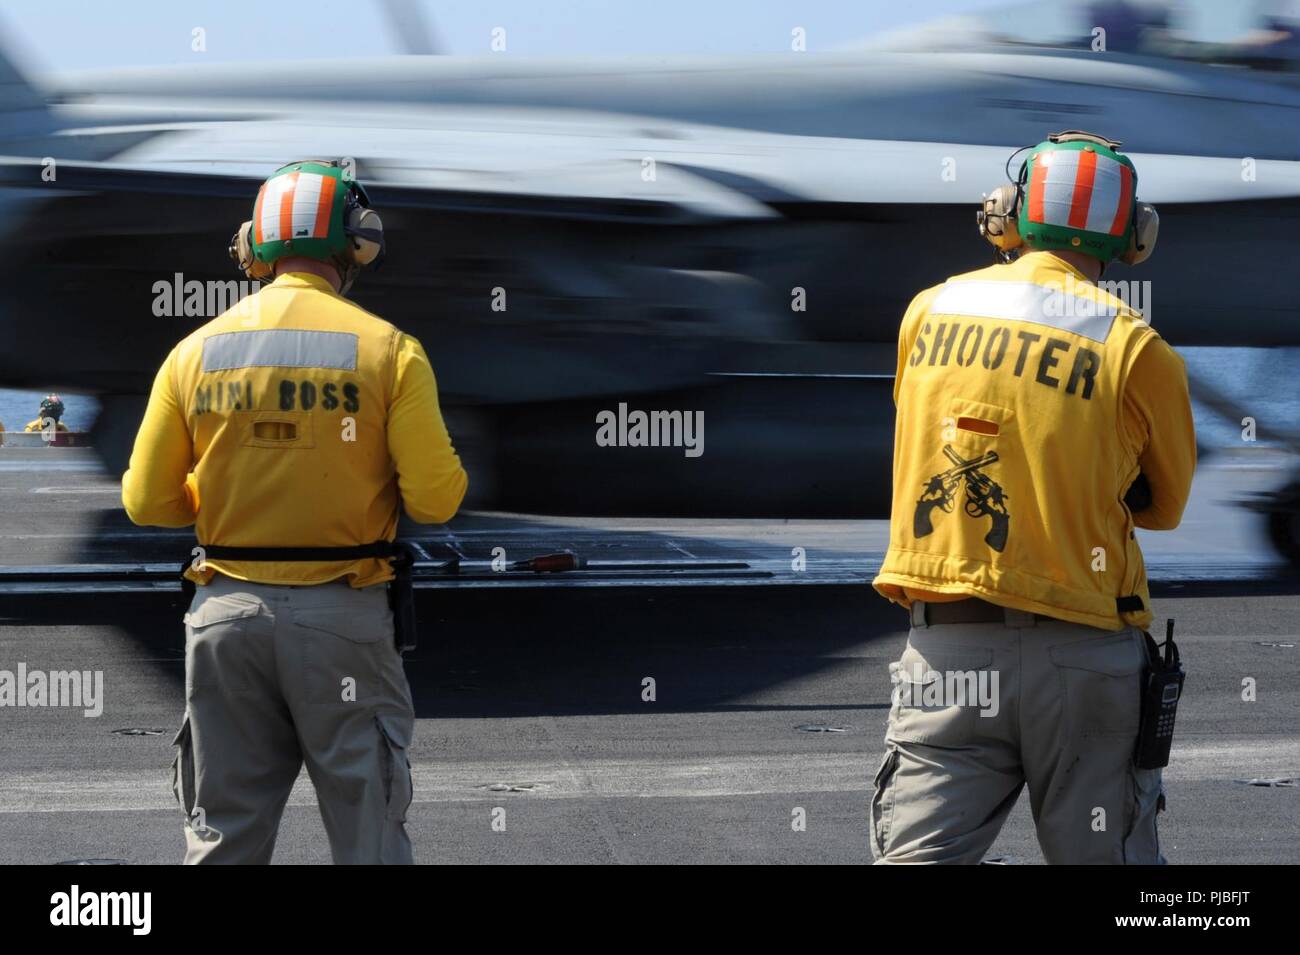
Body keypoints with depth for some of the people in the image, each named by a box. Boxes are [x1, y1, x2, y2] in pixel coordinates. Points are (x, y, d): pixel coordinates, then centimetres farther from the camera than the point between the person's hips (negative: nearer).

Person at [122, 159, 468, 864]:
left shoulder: (195, 352, 2)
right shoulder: (387, 350, -6)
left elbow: (147, 502, 5)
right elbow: (435, 500, -9)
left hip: (227, 612, 3)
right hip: (342, 618, -3)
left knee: (223, 838, 9)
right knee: (367, 835, 5)